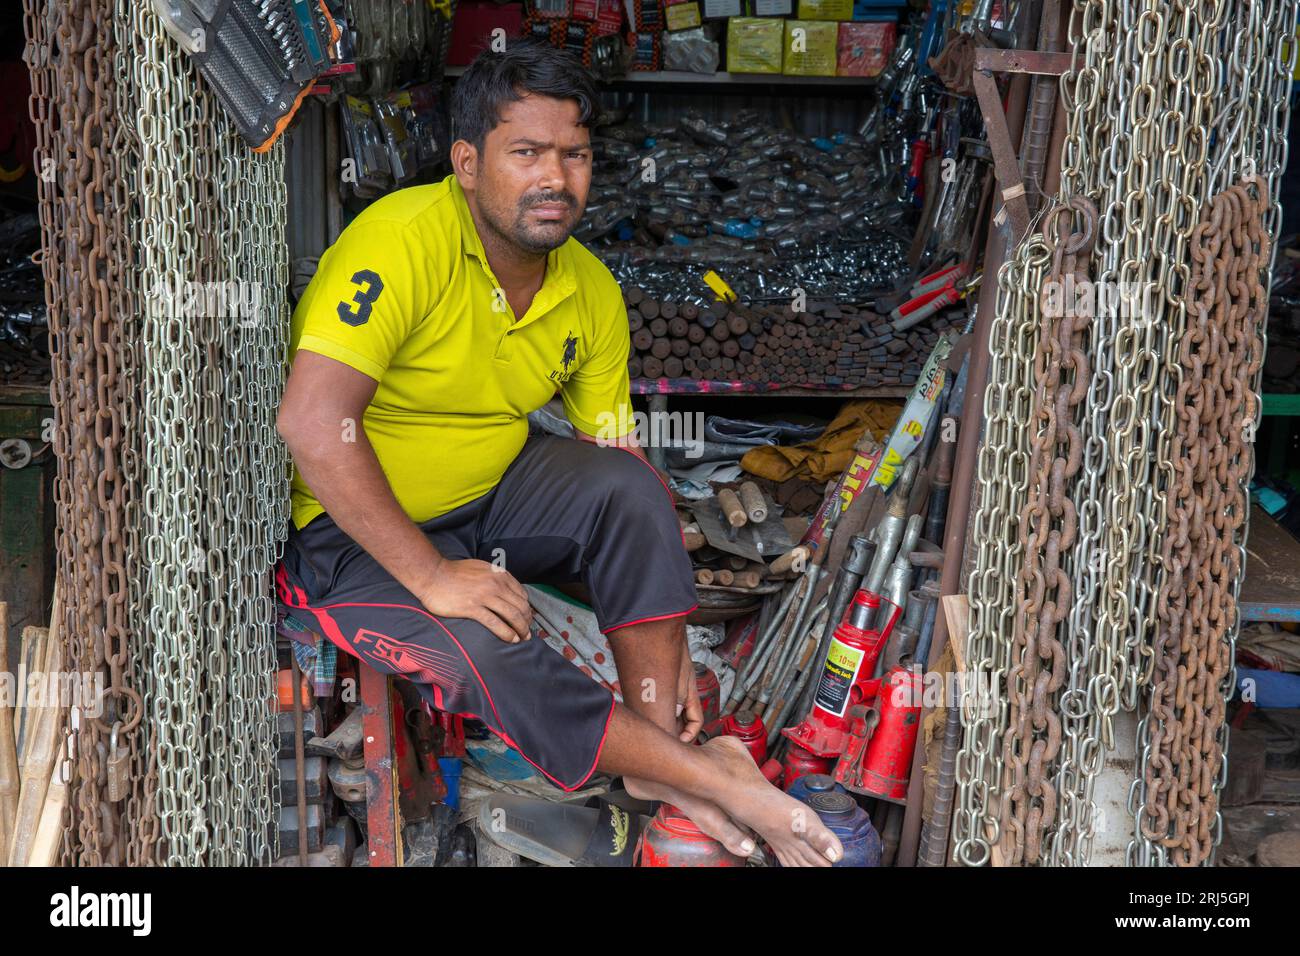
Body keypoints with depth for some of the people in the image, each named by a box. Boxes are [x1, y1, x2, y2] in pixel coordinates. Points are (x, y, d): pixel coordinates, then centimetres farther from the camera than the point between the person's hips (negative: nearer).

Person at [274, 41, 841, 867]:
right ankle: (710, 777, -14)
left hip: (489, 496, 6)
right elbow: (313, 420, -32)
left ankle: (660, 749, -14)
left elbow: (619, 460, -1)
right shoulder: (403, 241, -25)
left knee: (631, 486, -21)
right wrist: (430, 575, -31)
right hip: (356, 529, -5)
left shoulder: (591, 292, -4)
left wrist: (665, 637, -9)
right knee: (486, 655, -30)